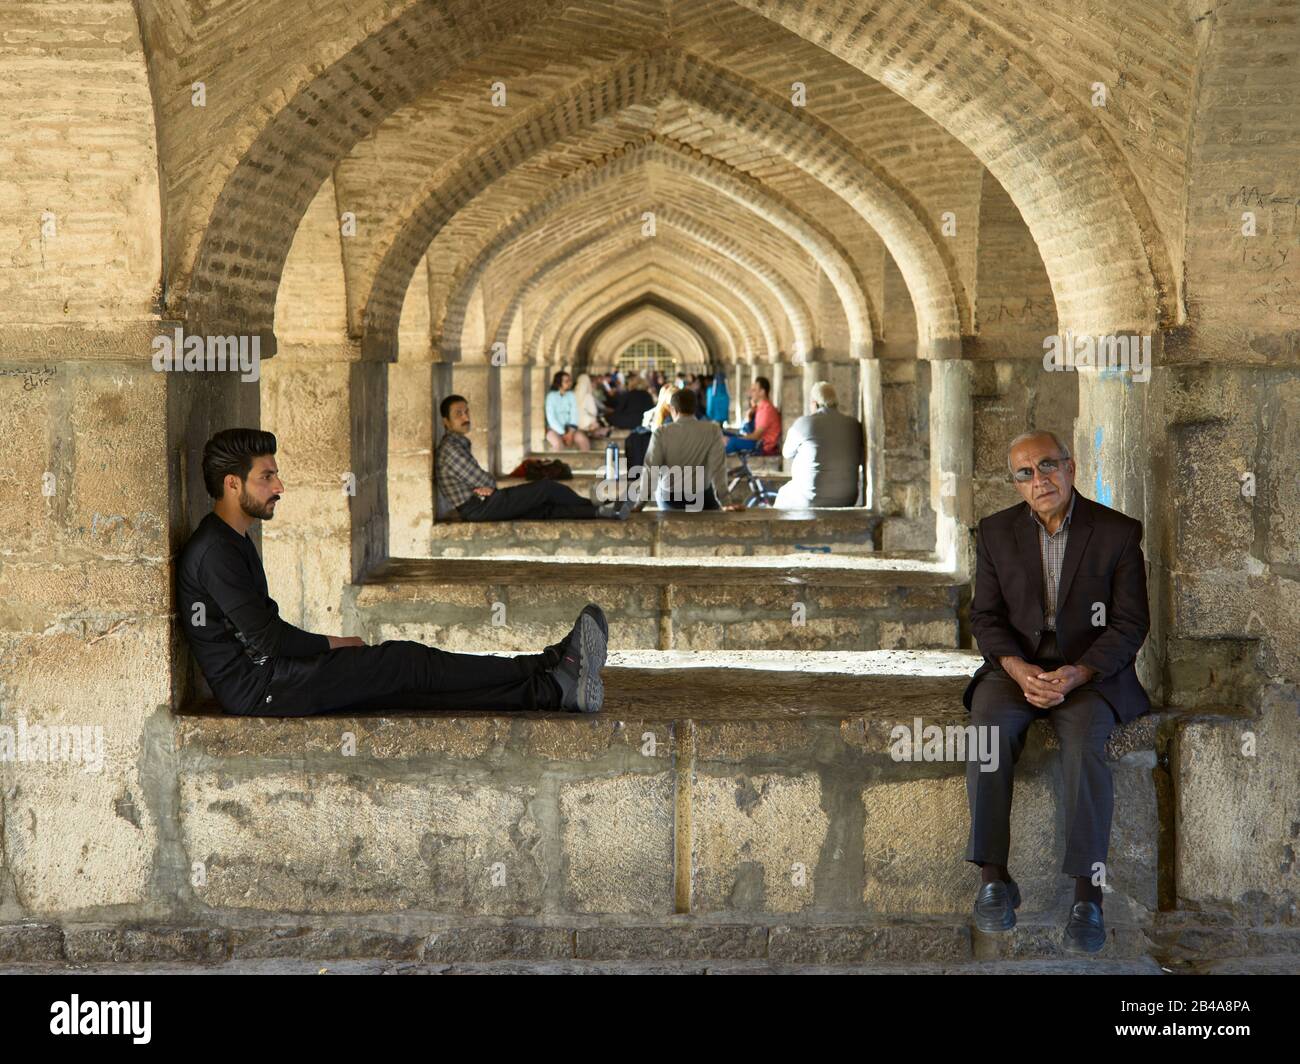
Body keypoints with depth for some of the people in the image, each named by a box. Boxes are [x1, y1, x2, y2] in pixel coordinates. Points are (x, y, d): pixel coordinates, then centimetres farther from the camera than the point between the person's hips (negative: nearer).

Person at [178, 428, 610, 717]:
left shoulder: (233, 542, 17)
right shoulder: (214, 552, -17)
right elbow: (267, 638, -21)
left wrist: (324, 647, 7)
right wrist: (333, 644, -6)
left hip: (267, 673, 10)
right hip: (258, 689, -10)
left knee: (405, 682, -3)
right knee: (403, 662, -13)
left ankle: (554, 690, -11)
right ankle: (555, 672, -10)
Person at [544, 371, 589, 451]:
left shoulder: (571, 395, 5)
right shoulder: (551, 396, -9)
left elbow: (574, 414, -1)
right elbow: (551, 418, -13)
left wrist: (571, 432, -16)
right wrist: (563, 434, -19)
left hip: (569, 428, 4)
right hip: (554, 428, -4)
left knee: (585, 441, -23)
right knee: (558, 444, -36)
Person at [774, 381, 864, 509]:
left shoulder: (803, 423, -10)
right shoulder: (855, 425, -2)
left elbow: (787, 453, 6)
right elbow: (860, 459, 11)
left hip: (810, 499, -4)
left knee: (783, 493, 27)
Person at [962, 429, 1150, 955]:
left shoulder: (1118, 532, 0)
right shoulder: (996, 532, 7)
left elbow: (1130, 623, -2)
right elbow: (986, 616, 5)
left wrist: (1077, 673, -18)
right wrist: (1019, 670, -15)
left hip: (1091, 670, -2)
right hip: (1015, 667, 2)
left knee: (1085, 740, -33)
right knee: (991, 730, -30)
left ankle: (1088, 896, -33)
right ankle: (993, 880, -26)